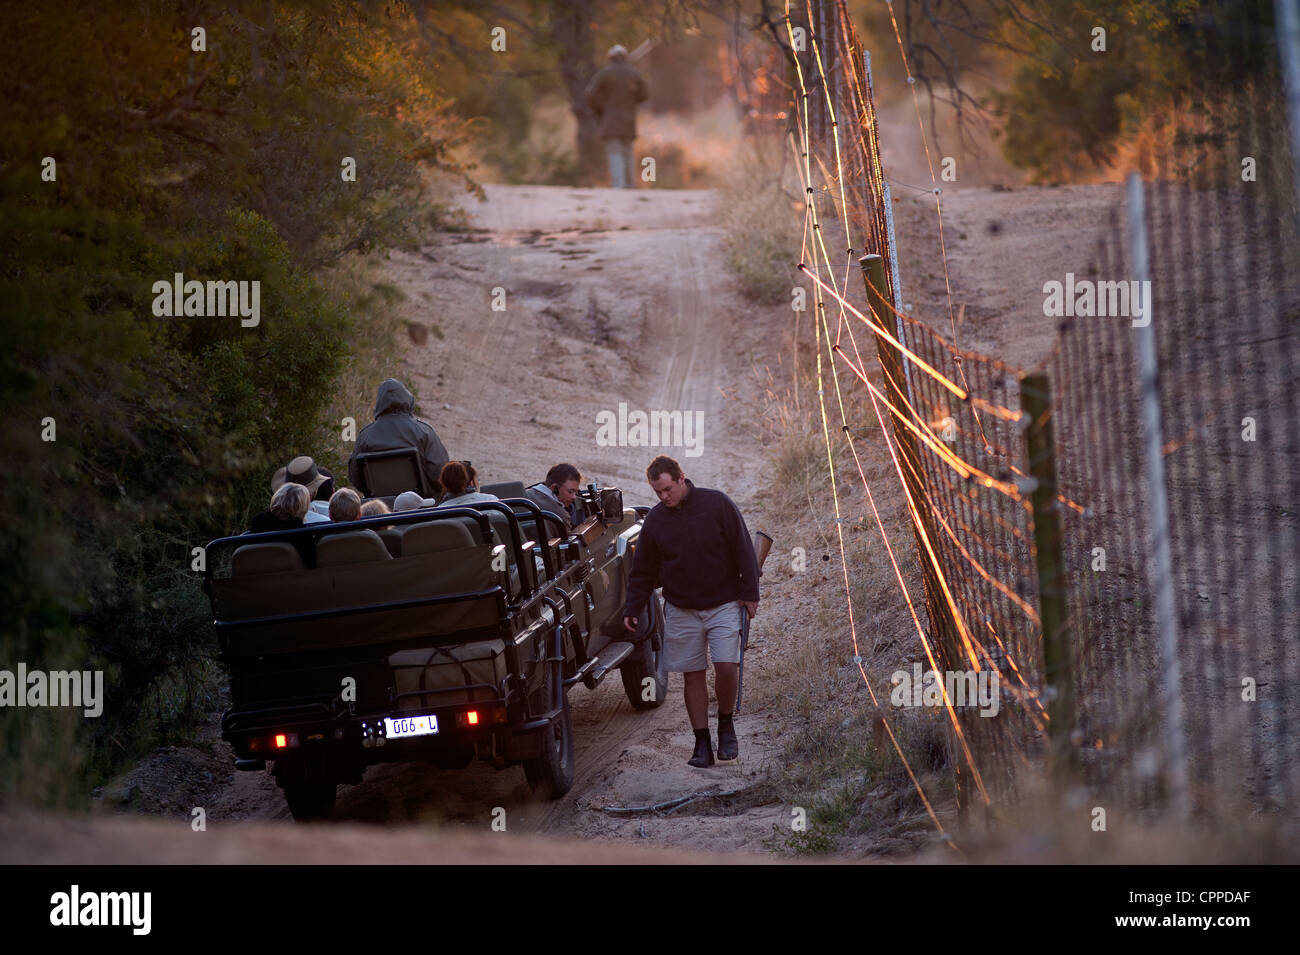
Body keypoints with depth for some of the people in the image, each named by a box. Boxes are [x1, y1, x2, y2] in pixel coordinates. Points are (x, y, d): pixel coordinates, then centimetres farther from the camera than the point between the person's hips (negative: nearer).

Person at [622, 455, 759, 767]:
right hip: (681, 610, 3)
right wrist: (633, 608, 3)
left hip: (723, 605, -3)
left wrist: (749, 593, -5)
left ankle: (726, 724, 10)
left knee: (726, 667, -15)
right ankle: (702, 743, 9)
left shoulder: (716, 504, -7)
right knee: (693, 676, 2)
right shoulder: (655, 520, 2)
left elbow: (743, 550, -3)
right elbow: (643, 571, 10)